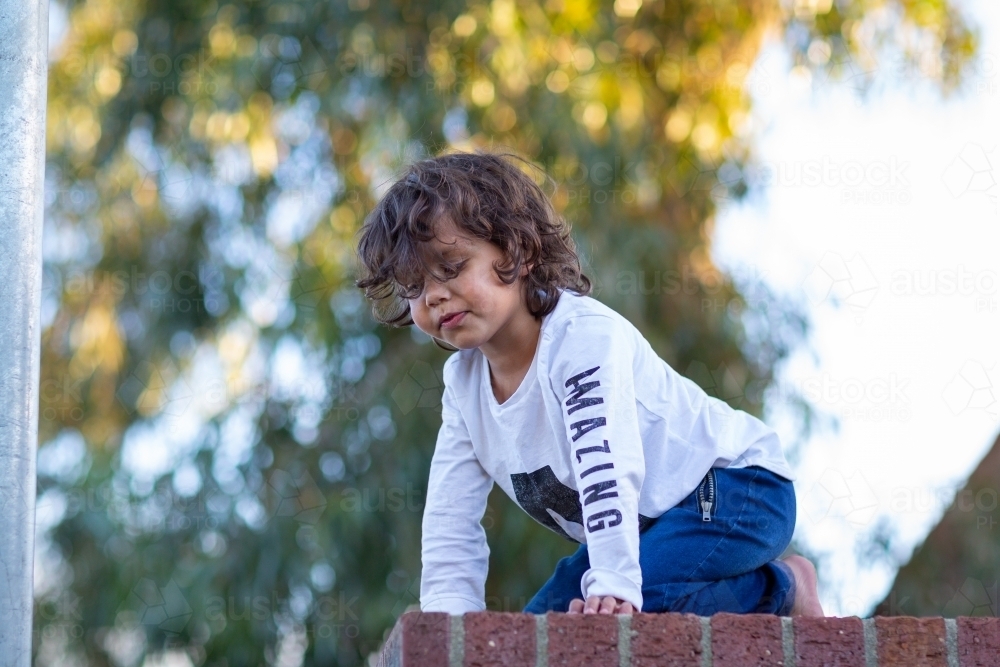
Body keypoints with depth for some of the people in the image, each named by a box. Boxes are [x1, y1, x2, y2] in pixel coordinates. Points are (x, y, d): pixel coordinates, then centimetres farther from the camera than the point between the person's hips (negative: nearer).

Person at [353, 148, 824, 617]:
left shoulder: (585, 337, -26)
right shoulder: (463, 382, -1)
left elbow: (609, 473, -38)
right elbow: (451, 519, 0)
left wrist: (613, 586, -47)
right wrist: (447, 615, -13)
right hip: (650, 523, 9)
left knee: (610, 615, -31)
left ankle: (779, 590, -8)